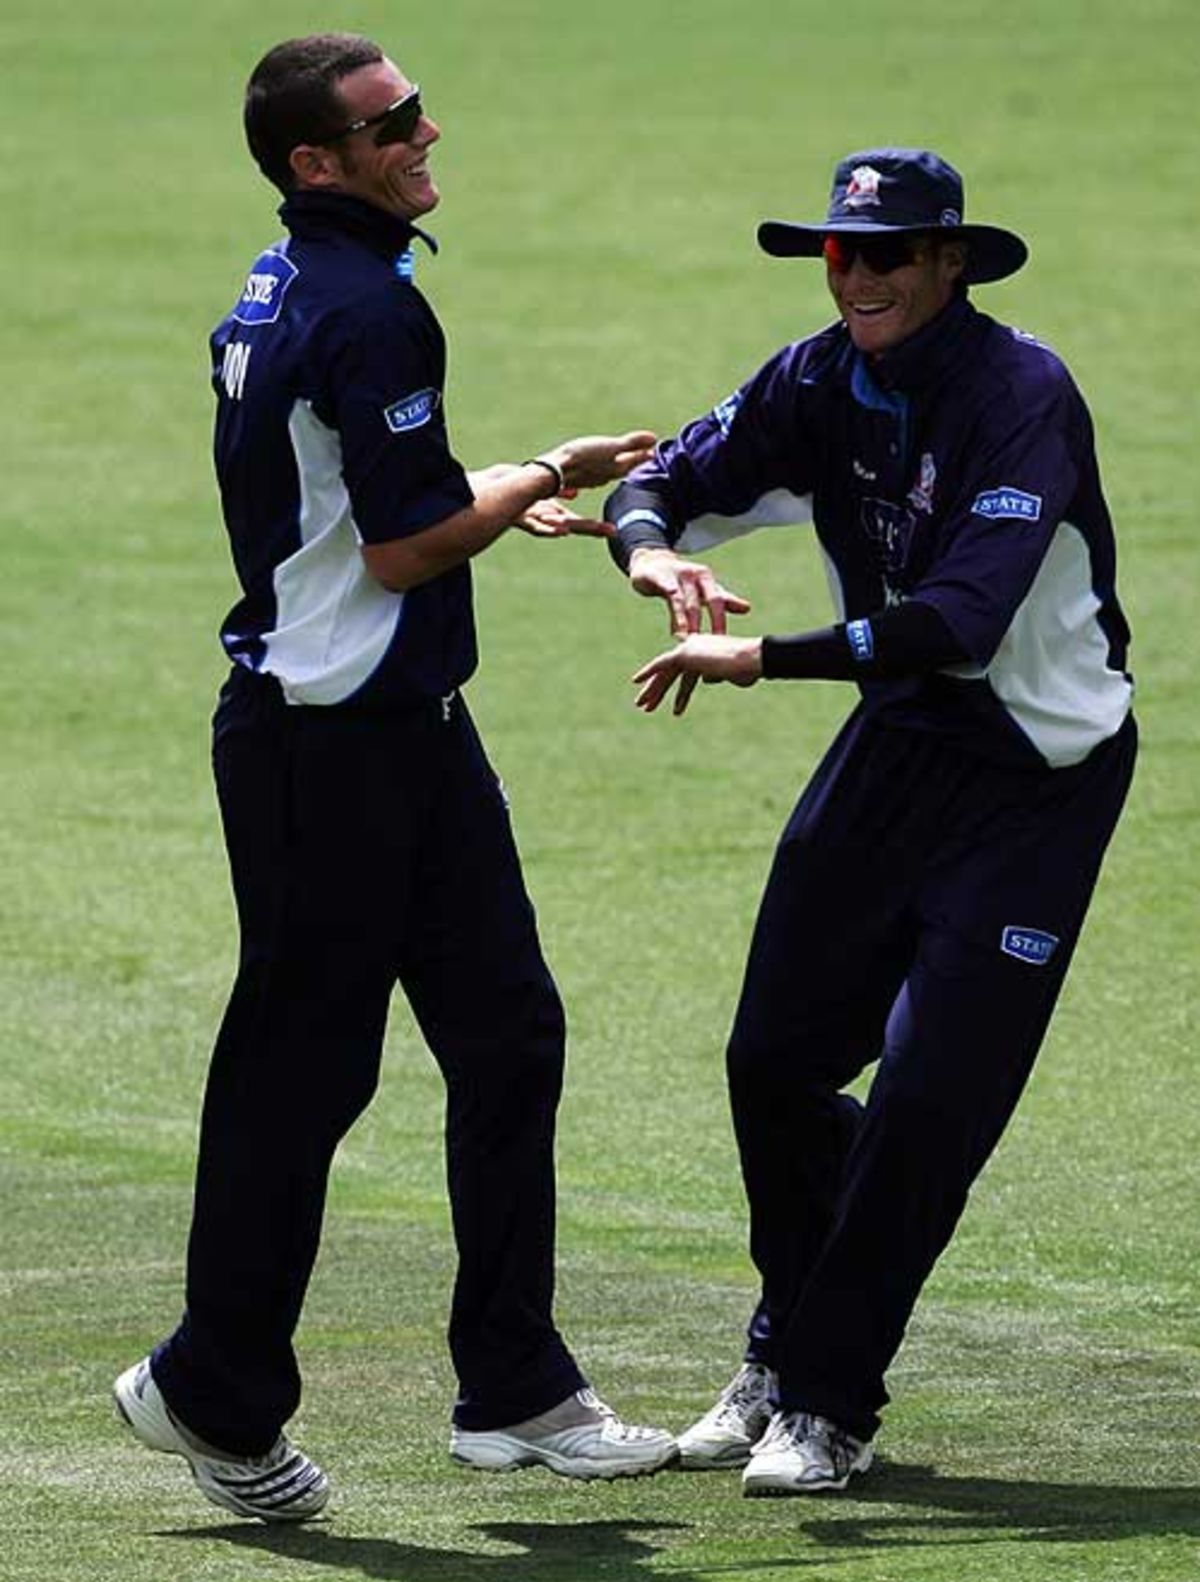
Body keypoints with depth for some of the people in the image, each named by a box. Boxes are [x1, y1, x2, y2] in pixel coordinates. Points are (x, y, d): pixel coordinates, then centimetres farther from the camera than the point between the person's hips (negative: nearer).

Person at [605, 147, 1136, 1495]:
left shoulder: (1021, 395, -24)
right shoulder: (822, 383, -3)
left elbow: (963, 618, -33)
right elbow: (664, 480, 1)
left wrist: (764, 659, -38)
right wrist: (653, 549, -24)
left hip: (1039, 767, -7)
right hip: (898, 740, 7)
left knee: (930, 1097, -10)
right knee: (774, 1058, 8)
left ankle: (827, 1406, 2)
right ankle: (785, 1355, 28)